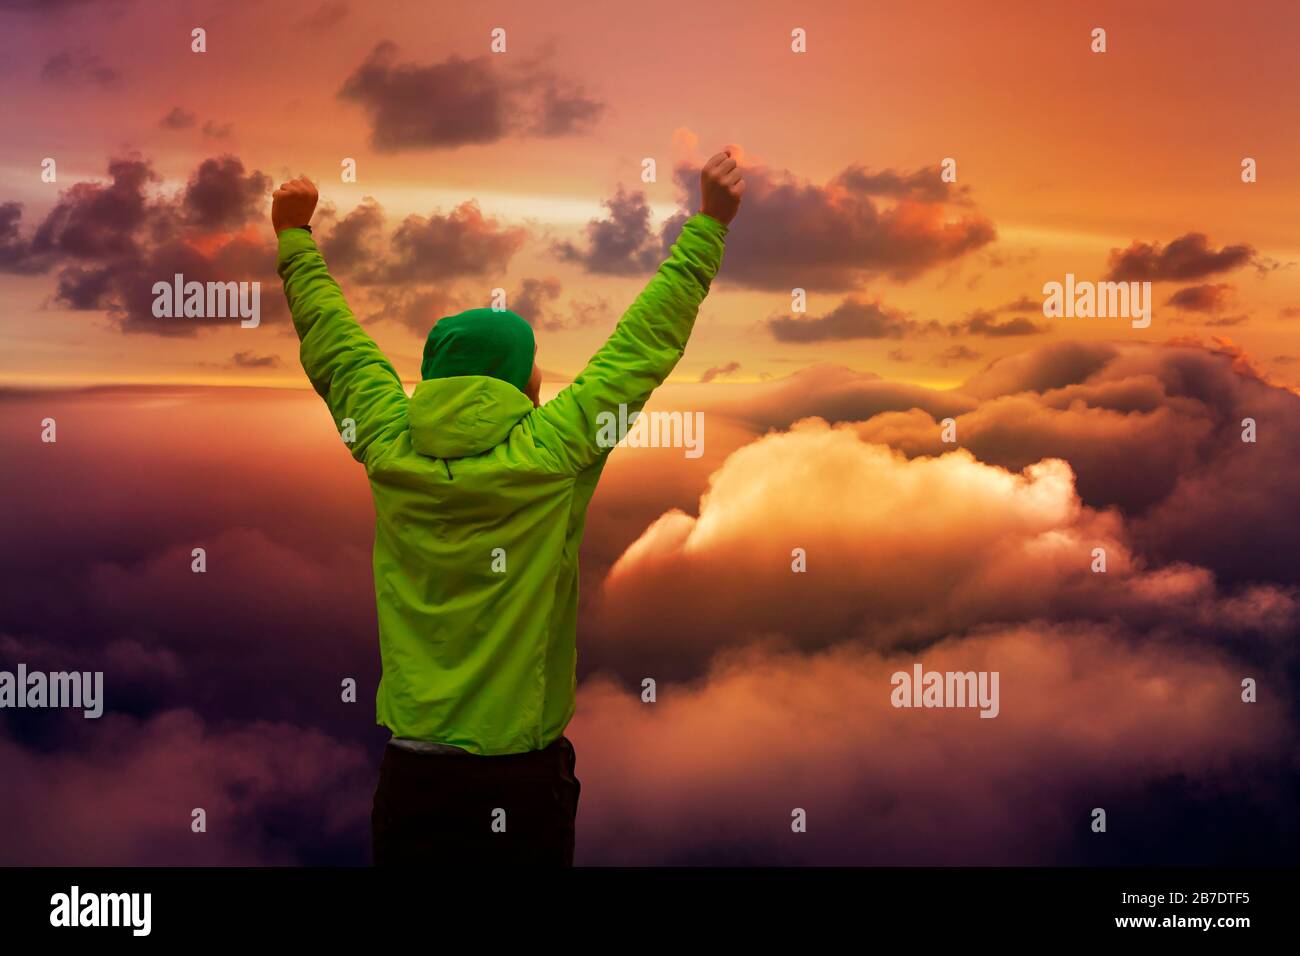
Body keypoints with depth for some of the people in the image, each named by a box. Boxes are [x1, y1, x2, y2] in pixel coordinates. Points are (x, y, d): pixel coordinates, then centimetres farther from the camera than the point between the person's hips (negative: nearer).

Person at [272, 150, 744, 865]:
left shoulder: (390, 454, -3)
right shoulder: (550, 457, -13)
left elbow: (336, 346, 13)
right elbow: (645, 341, -5)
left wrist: (295, 237, 29)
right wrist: (708, 221, 5)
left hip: (410, 778, 4)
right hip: (523, 780, -3)